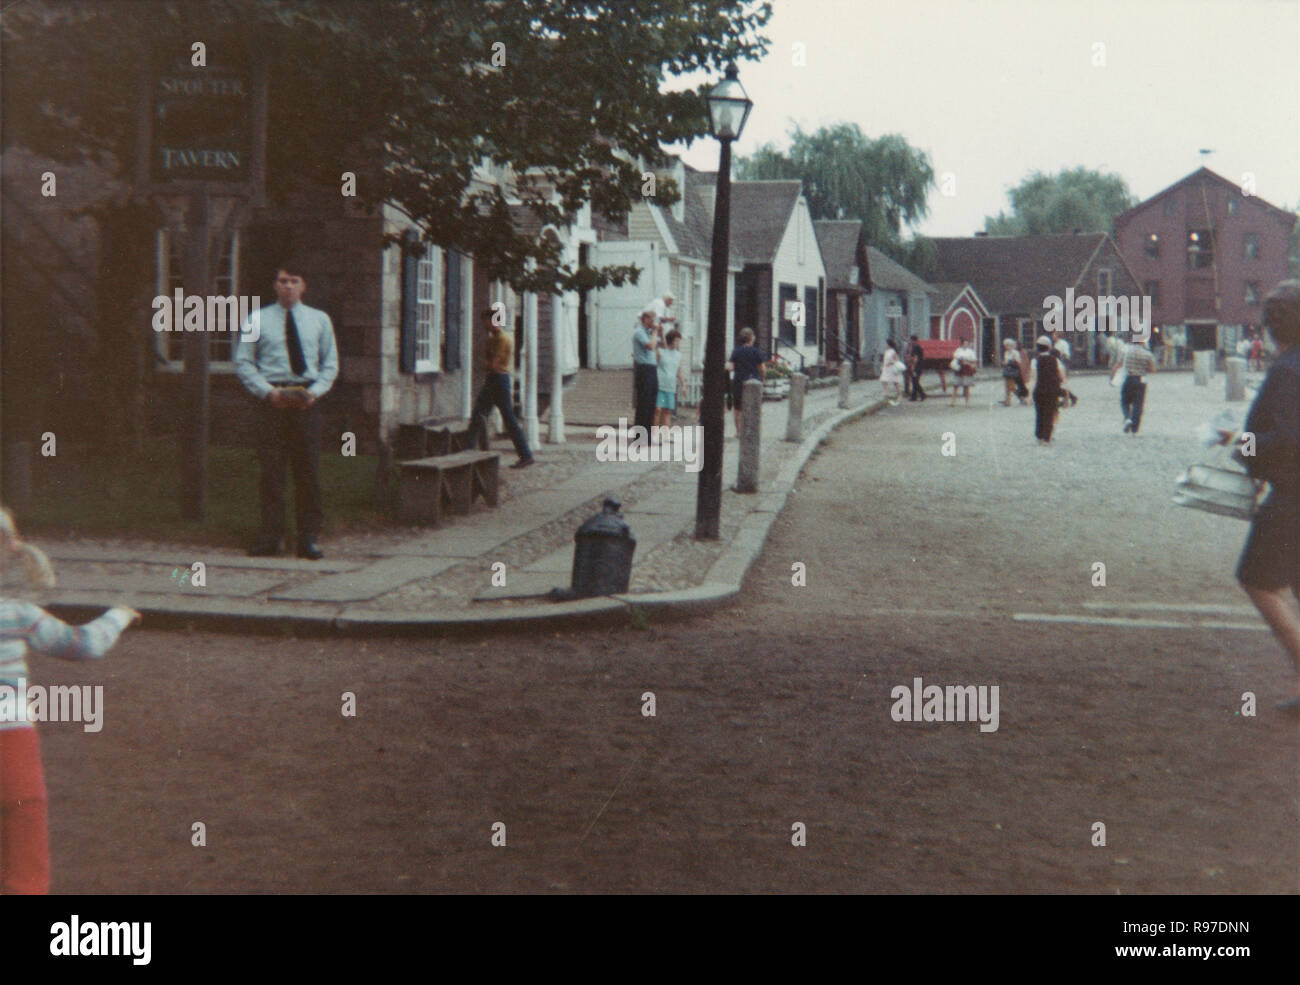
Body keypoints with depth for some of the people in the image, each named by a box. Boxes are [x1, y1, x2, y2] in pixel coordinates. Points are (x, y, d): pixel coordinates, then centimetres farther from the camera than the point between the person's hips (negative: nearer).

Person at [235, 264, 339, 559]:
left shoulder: (320, 320, 12)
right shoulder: (257, 320, 6)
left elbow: (330, 363, 13)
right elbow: (242, 362, 5)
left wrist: (315, 391, -5)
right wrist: (268, 391, -9)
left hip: (307, 400, 1)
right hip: (272, 399, -1)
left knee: (309, 471, 1)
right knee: (271, 470, -3)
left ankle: (308, 538, 7)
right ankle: (270, 537, 4)